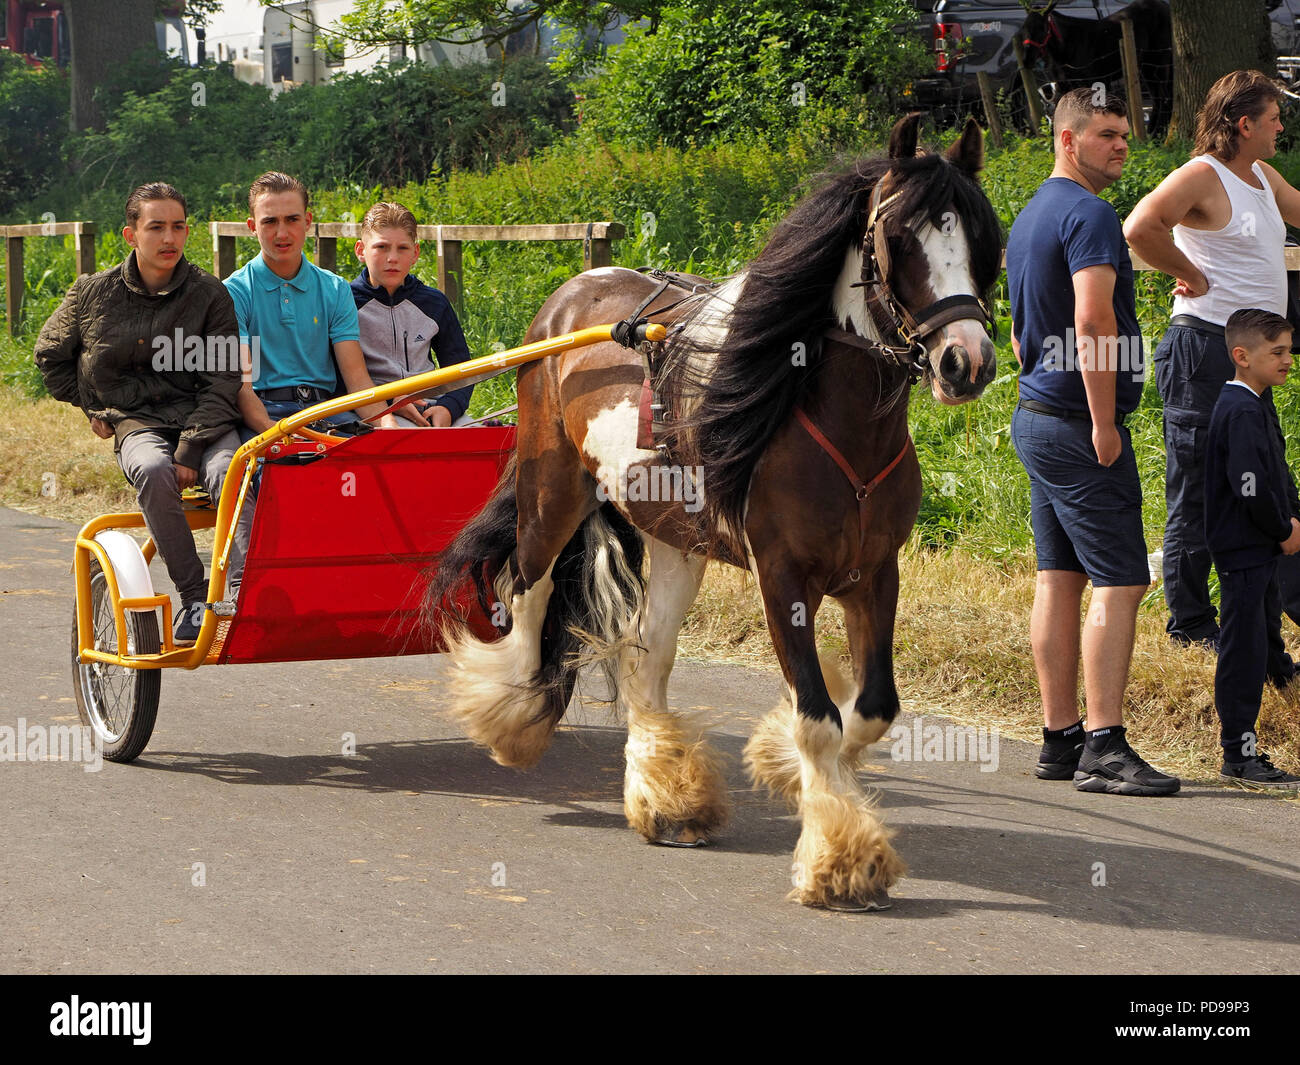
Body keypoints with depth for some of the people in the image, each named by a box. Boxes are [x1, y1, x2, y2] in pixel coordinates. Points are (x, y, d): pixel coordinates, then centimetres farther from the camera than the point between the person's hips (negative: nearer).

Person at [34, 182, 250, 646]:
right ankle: (192, 597, -29)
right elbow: (50, 355, 23)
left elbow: (222, 383, -5)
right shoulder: (92, 294, 4)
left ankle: (243, 593, -42)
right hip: (136, 422, 0)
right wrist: (92, 407, 15)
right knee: (155, 472, -36)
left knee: (229, 472, -36)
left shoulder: (210, 295, 0)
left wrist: (192, 449, -17)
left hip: (204, 421, 0)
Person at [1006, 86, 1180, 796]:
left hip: (1035, 415, 10)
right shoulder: (1089, 214, -14)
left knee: (1059, 578, 11)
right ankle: (1103, 748, -14)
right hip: (1077, 423, -10)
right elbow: (1092, 321, -24)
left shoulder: (1029, 218, 18)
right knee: (1119, 581, -10)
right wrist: (1103, 422, -21)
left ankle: (1060, 738, 14)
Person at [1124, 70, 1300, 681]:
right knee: (1198, 498, -1)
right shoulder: (1201, 176, -13)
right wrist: (1190, 275, -17)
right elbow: (1140, 227, -29)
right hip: (1204, 352, -9)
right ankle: (1190, 621, 11)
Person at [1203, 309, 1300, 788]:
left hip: (1251, 550, 10)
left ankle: (1240, 750, 17)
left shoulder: (1240, 406, 16)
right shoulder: (1242, 412, -17)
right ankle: (1240, 757, -4)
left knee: (1246, 651, 12)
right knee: (1244, 650, -7)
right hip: (1245, 553, -10)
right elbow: (1250, 486, -24)